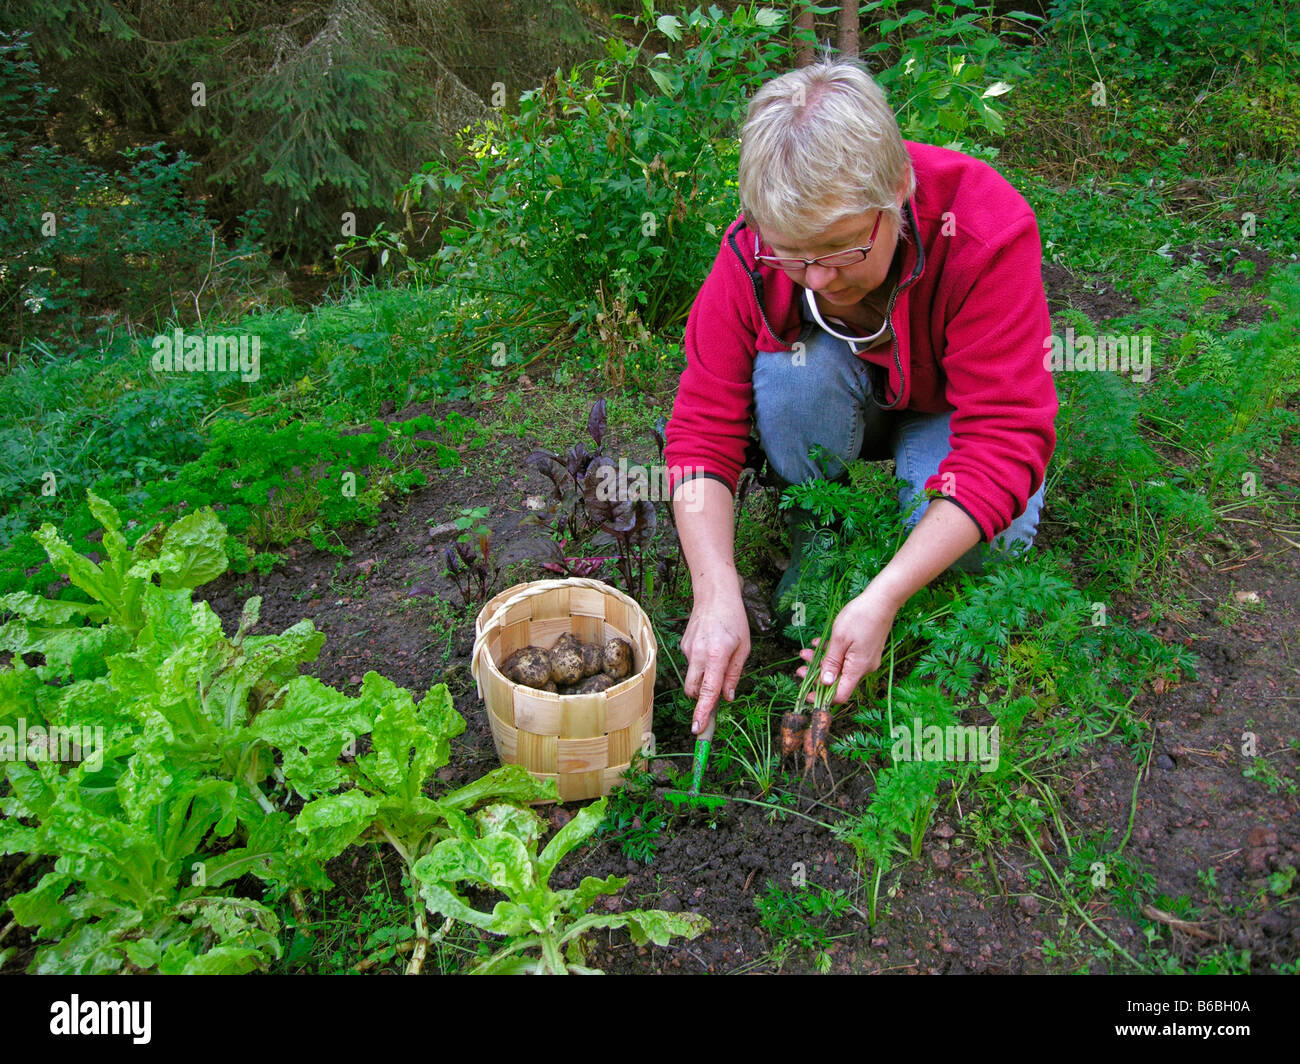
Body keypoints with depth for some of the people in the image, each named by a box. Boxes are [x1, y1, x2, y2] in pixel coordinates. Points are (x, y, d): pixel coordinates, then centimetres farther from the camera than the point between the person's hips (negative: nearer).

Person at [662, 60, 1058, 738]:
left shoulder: (987, 230, -35)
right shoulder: (755, 250, -28)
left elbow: (1005, 439, -37)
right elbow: (702, 424, -27)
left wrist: (882, 599, -45)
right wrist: (716, 592, -41)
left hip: (944, 411, -1)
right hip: (836, 408, 2)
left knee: (994, 533, -33)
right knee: (797, 365, -34)